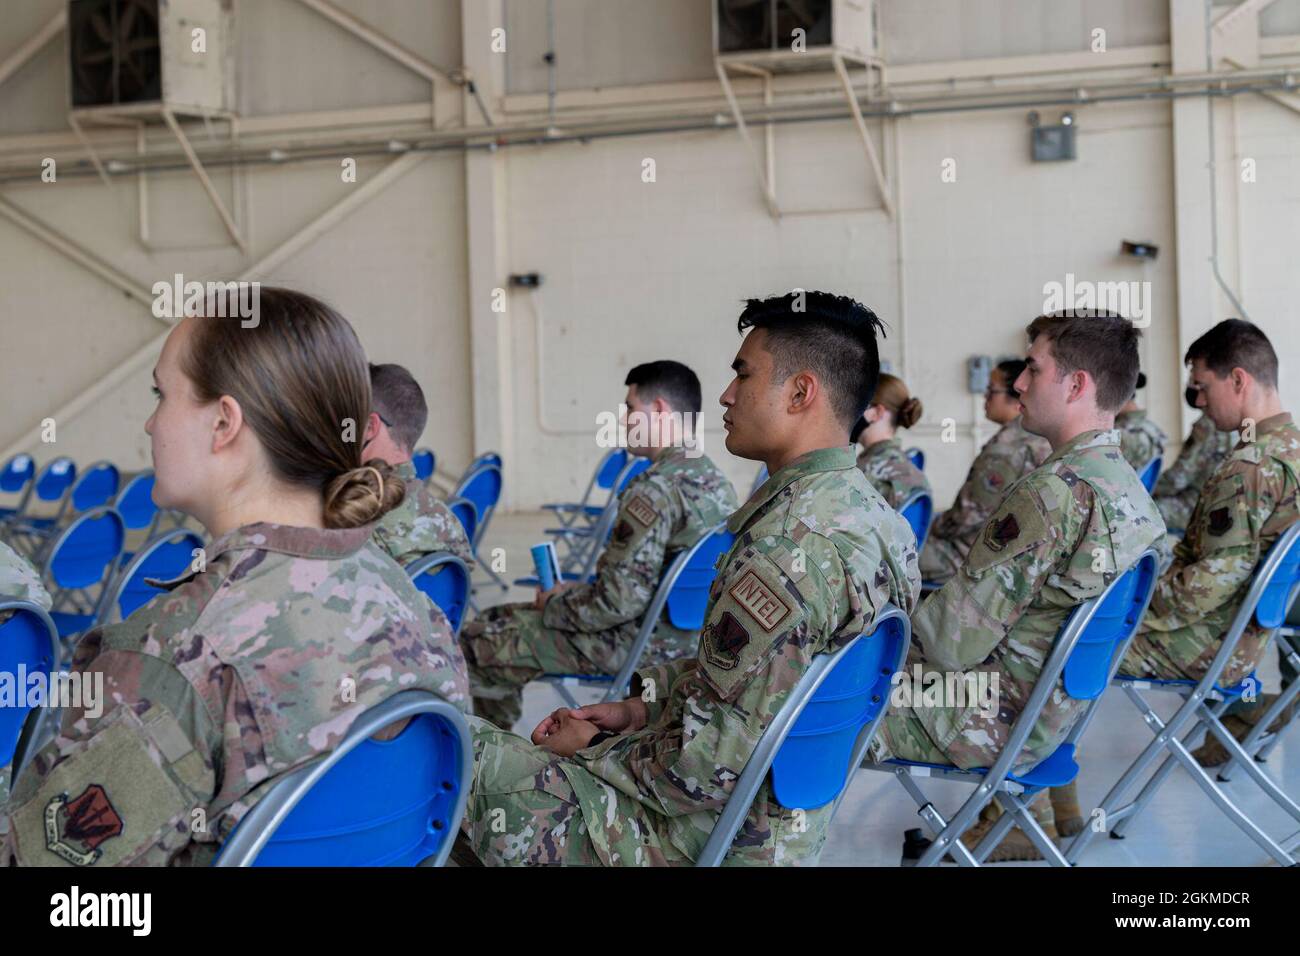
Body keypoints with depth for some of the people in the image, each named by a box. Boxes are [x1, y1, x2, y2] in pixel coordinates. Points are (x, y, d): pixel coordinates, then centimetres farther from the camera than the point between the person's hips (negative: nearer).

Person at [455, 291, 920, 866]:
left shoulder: (788, 548, -27)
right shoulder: (865, 511, 4)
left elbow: (710, 768, -26)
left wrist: (596, 750, -11)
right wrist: (643, 706, 7)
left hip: (708, 837, -9)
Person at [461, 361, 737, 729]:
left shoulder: (655, 489, -25)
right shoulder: (717, 481, 5)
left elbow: (621, 600, -26)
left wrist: (554, 604, -7)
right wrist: (576, 591, 15)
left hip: (642, 644, -10)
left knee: (480, 637, 4)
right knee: (507, 617, 23)